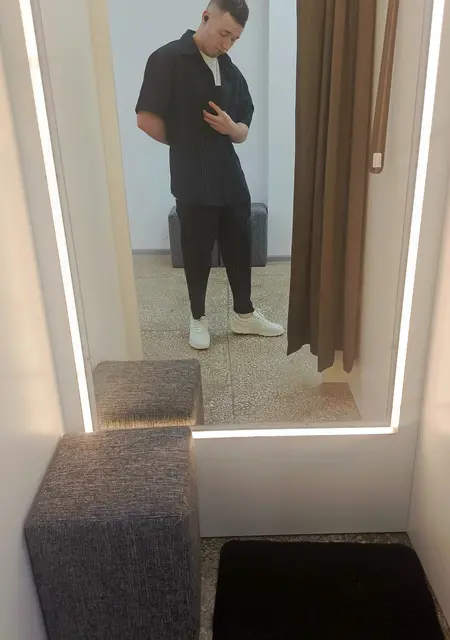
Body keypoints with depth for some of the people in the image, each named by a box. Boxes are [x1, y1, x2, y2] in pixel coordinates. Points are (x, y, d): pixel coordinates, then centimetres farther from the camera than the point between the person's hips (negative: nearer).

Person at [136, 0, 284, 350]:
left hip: (231, 176, 6)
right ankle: (198, 318, 25)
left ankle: (244, 314, 28)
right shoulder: (168, 59, -9)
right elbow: (147, 119, -13)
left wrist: (231, 127, -12)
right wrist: (187, 145, 1)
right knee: (198, 251, 6)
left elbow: (244, 131, 12)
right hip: (193, 181, -6)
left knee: (240, 246, 12)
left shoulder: (231, 71, 10)